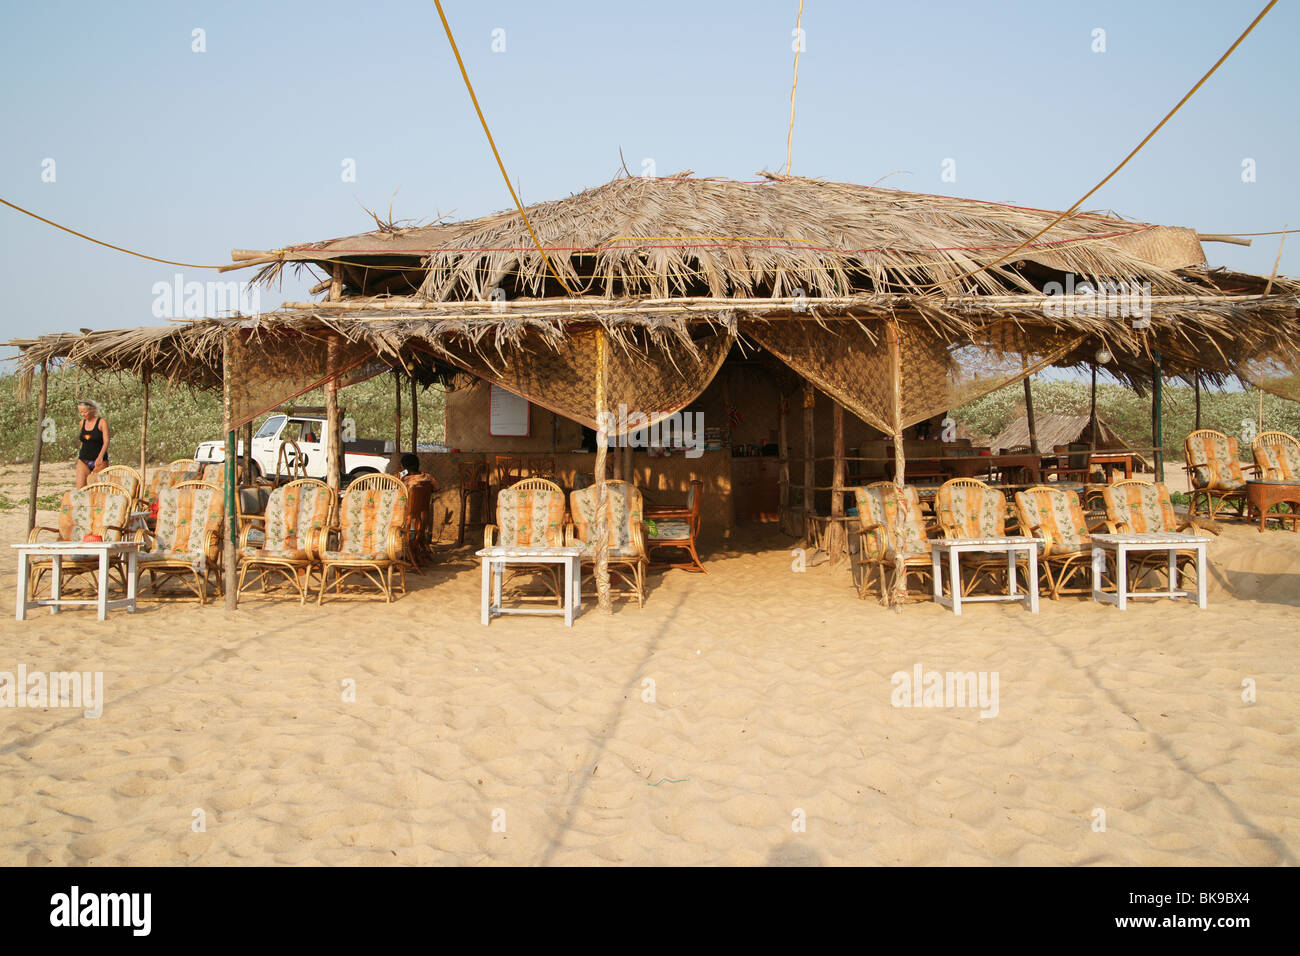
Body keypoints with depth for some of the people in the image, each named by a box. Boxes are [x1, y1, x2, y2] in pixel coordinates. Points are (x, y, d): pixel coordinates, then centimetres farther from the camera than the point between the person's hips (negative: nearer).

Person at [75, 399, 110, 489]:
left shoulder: (102, 422, -5)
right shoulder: (82, 423, 10)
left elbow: (106, 442, -15)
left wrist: (100, 456, -30)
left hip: (99, 462, -4)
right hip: (83, 461, 4)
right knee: (80, 488, -9)